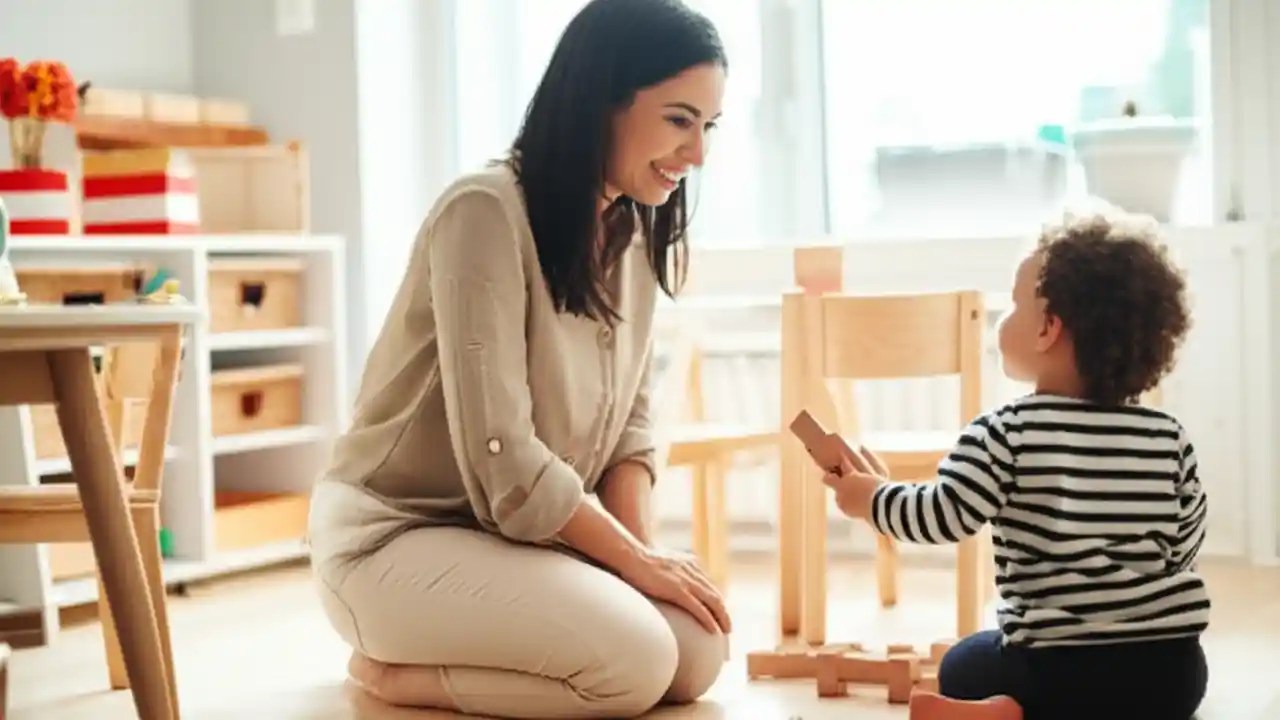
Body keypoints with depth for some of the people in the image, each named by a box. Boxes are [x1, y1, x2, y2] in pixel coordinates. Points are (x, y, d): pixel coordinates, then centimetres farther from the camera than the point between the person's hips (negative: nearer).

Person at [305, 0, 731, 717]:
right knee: (636, 659, -25)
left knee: (699, 650, -12)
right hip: (400, 534, -8)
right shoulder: (486, 212, -21)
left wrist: (643, 546, -11)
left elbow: (629, 420, 7)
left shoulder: (637, 232, 5)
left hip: (532, 534, 8)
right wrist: (637, 560, -17)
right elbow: (501, 455, -24)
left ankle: (437, 660, 6)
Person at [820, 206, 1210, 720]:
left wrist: (873, 498, 7)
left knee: (965, 668, 28)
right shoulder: (1168, 438, 2)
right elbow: (1185, 544, 9)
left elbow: (945, 517, -12)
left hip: (1061, 668, -2)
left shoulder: (1006, 434, -11)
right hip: (1172, 666, 2)